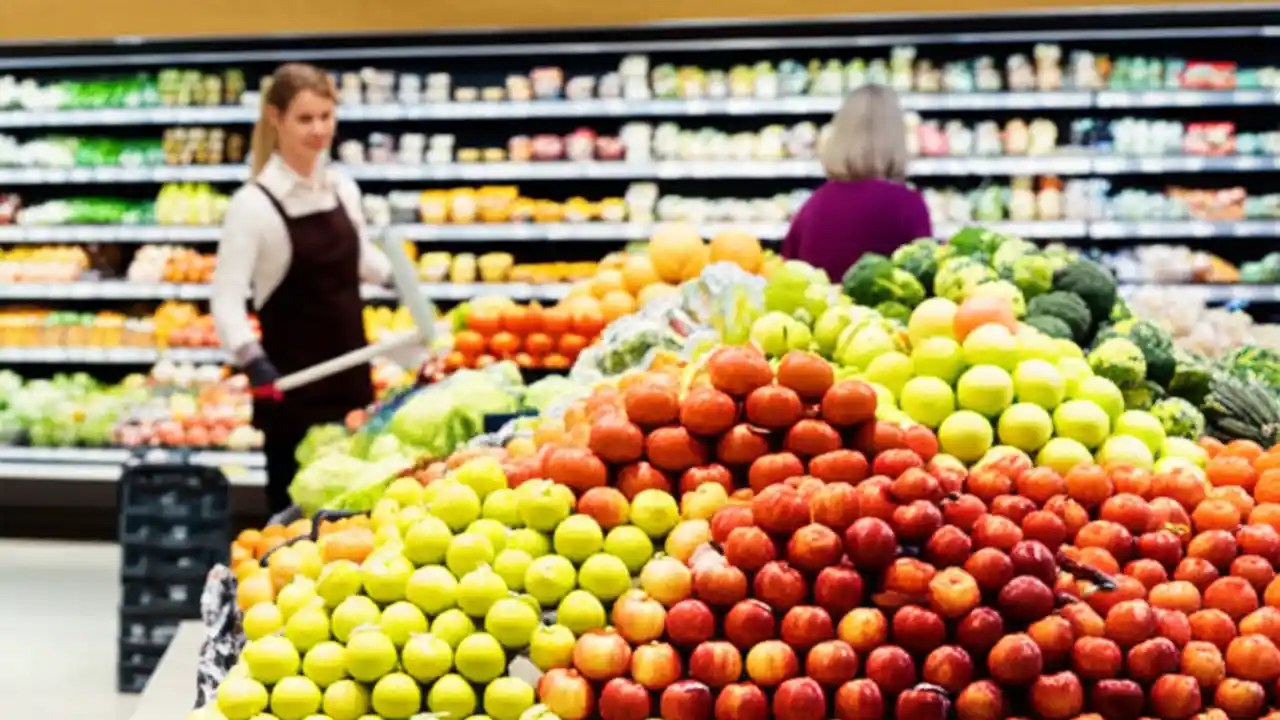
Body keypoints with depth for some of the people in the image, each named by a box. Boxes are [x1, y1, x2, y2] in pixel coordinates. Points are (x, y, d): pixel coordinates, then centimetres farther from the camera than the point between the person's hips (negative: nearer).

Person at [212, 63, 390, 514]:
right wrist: (252, 360, -35)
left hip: (349, 374, 6)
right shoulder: (254, 203, -15)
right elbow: (227, 297, -21)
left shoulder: (343, 189, 3)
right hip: (293, 385, -6)